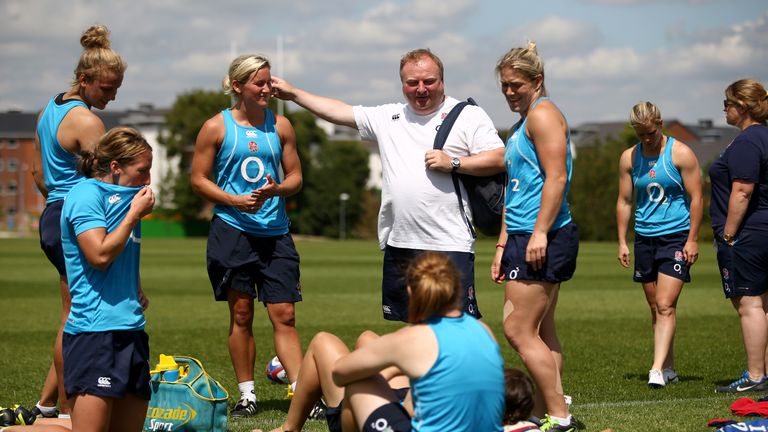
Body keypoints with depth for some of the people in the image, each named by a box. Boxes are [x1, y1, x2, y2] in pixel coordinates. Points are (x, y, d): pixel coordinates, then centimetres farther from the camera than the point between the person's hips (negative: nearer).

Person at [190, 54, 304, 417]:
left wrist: (278, 189, -10)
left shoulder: (280, 126, 8)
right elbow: (199, 179, 1)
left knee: (284, 315, -4)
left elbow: (295, 176, 12)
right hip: (232, 229, -2)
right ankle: (247, 394, 13)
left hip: (275, 232, 2)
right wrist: (234, 200, -13)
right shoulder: (217, 127, 0)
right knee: (241, 314, 4)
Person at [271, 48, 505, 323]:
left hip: (450, 246, -6)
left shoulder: (469, 115, 1)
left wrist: (452, 163, -14)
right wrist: (293, 93, 22)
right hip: (399, 245, 6)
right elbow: (338, 112, 22)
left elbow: (499, 159, -6)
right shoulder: (388, 117, 16)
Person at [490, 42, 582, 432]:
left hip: (542, 239, -10)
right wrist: (503, 243, 24)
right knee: (541, 332, 10)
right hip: (527, 238, 10)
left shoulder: (543, 114, -8)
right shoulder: (519, 127, 23)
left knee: (517, 330, -10)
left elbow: (556, 177, -18)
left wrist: (539, 233, -23)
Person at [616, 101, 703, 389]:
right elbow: (624, 201, 13)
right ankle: (669, 368, 18)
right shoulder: (629, 158, 7)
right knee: (656, 308, 9)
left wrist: (692, 240, -11)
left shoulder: (681, 154, -5)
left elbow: (696, 198, -5)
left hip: (676, 237, -5)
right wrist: (622, 241, 7)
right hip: (644, 238, 5)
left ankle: (657, 370, -20)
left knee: (665, 306, -14)